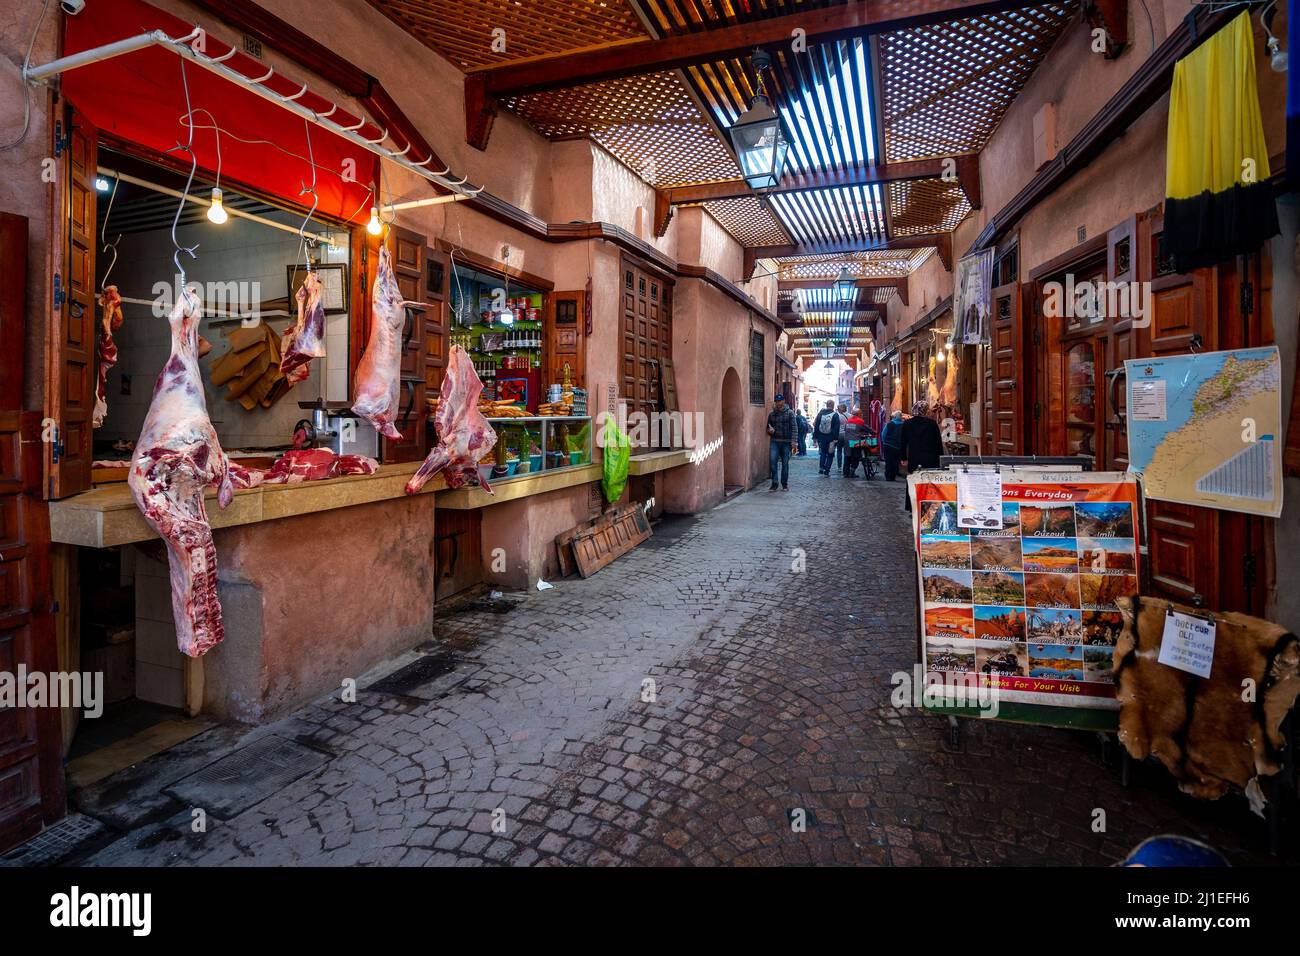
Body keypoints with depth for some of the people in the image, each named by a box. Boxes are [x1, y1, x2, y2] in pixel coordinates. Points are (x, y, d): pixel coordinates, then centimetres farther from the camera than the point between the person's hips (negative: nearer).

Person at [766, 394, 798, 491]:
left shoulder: (790, 413, 3)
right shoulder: (771, 414, 12)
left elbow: (794, 427, -3)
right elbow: (768, 427, 22)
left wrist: (794, 441, -13)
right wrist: (769, 430, -3)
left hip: (786, 442, -2)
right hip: (774, 441, 2)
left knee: (785, 464, 4)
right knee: (772, 461, -13)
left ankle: (785, 484, 16)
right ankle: (774, 484, -5)